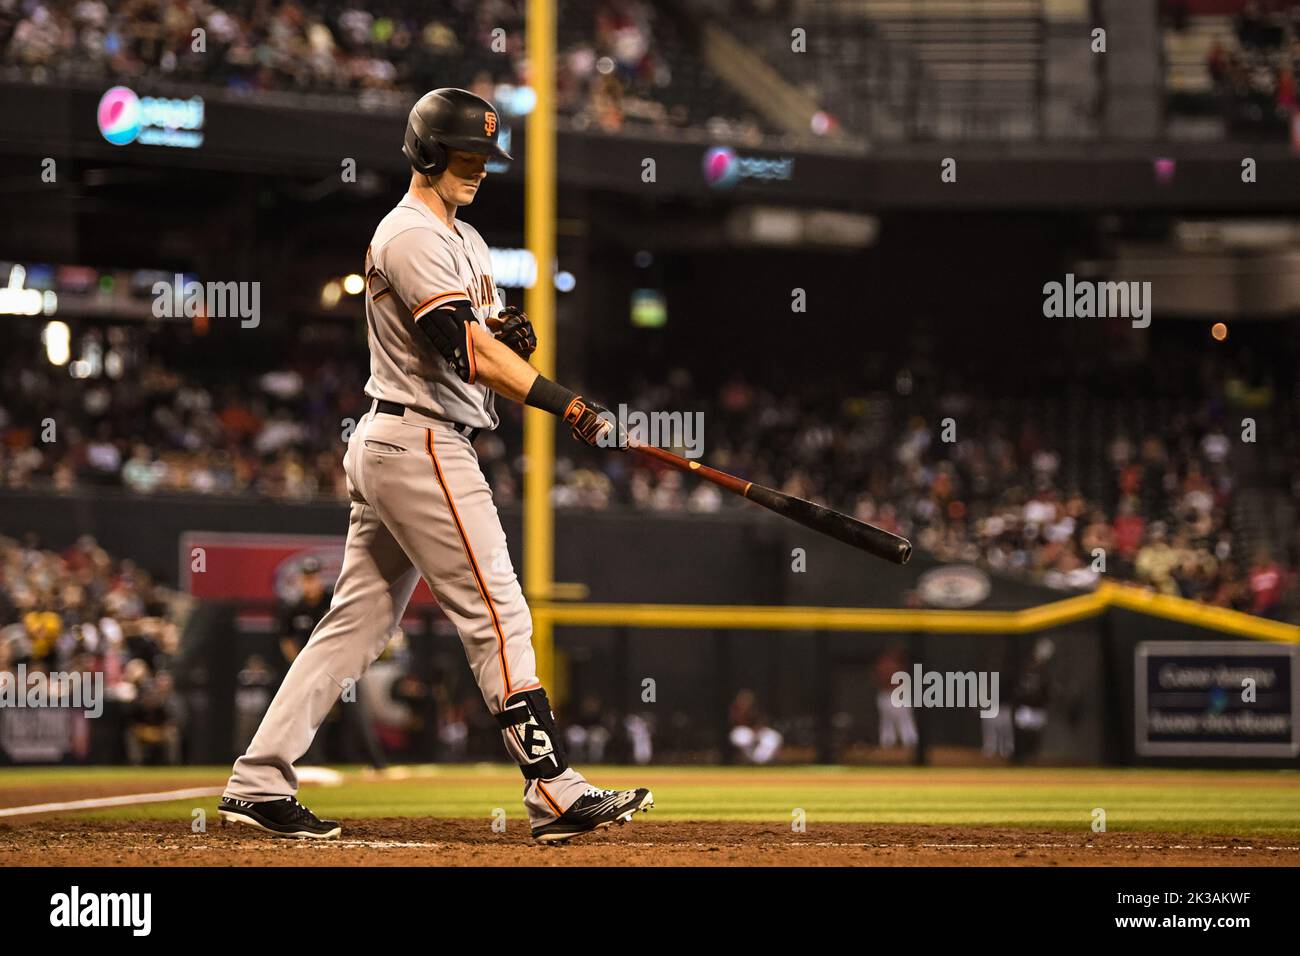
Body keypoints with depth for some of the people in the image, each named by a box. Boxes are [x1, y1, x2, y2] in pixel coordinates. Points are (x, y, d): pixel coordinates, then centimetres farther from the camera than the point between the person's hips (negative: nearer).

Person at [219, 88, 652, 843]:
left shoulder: (465, 240, 19)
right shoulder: (411, 236, -14)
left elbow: (487, 334, 24)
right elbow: (463, 349, -24)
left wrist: (511, 332, -2)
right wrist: (570, 406, -29)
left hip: (388, 447, 10)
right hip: (423, 446, -10)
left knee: (358, 623, 9)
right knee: (497, 614, -10)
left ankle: (259, 783, 9)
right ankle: (556, 794, -11)